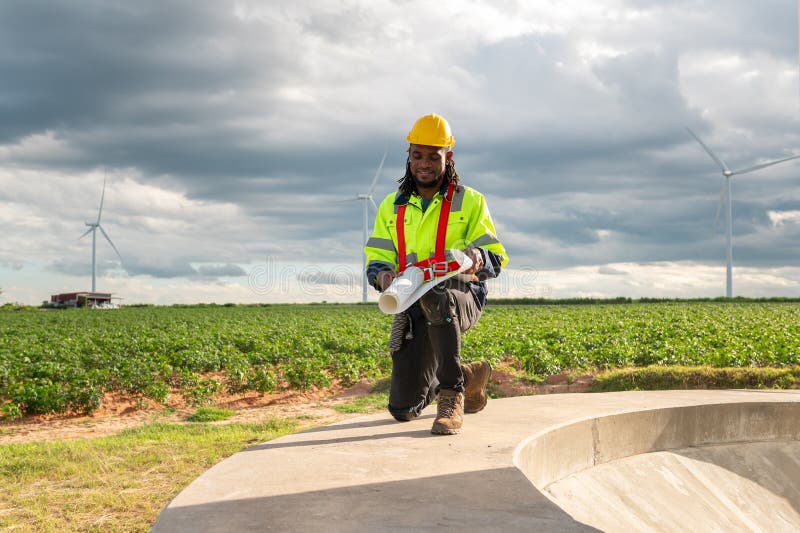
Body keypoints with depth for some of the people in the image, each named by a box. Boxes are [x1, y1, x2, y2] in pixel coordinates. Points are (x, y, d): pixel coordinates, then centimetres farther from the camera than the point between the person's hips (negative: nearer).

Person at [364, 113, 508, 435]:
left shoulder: (469, 201, 6)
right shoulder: (392, 206, 14)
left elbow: (496, 259, 0)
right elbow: (376, 259, 10)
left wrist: (479, 258, -25)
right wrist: (382, 274, -16)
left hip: (461, 297, -4)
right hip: (411, 306, 4)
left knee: (436, 297, -44)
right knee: (403, 409, 0)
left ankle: (452, 393, -29)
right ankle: (469, 376, 30)